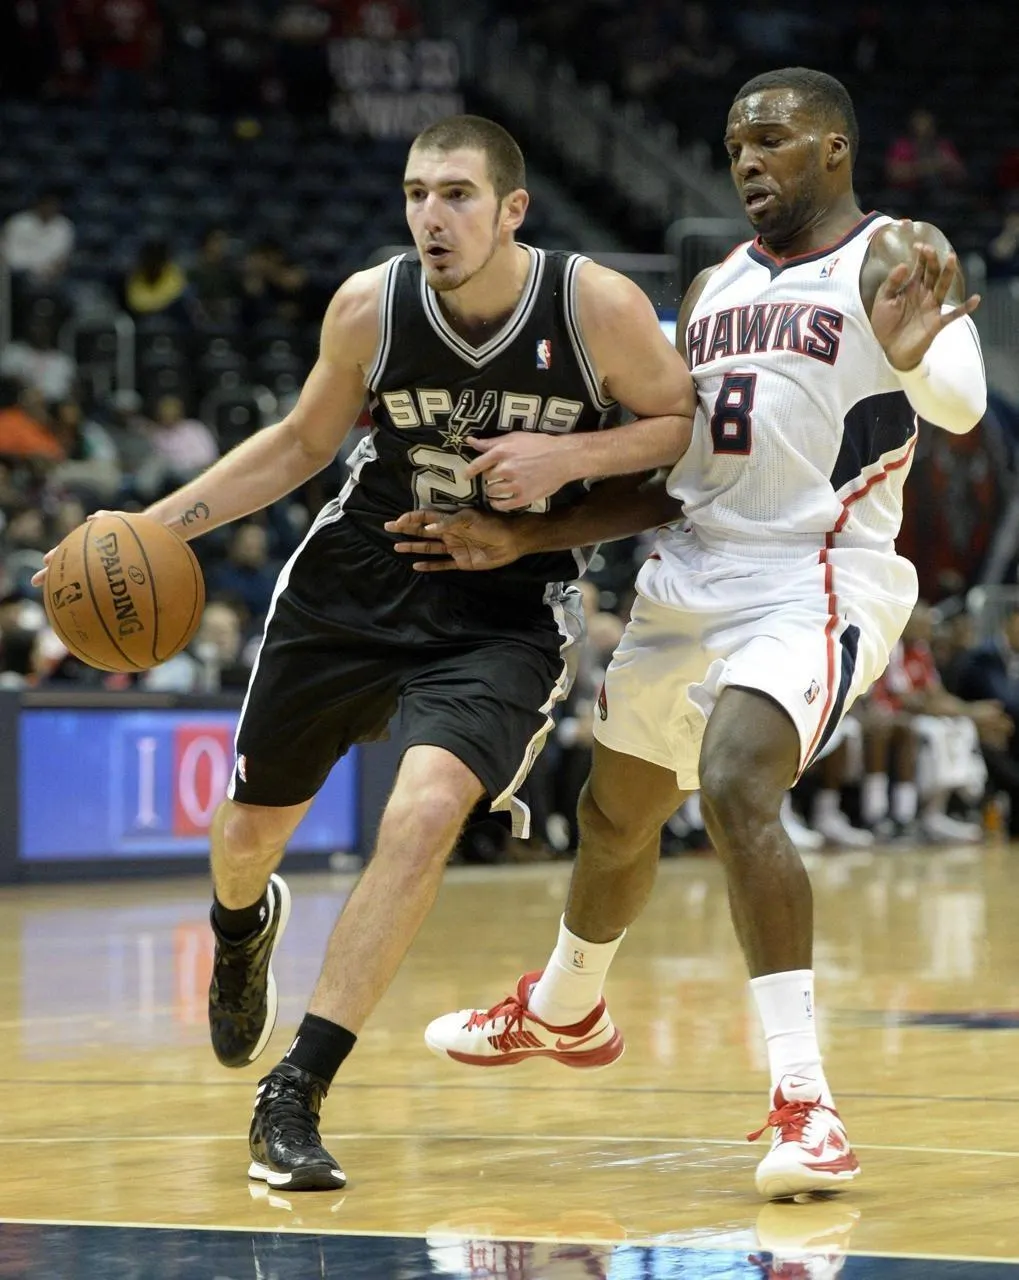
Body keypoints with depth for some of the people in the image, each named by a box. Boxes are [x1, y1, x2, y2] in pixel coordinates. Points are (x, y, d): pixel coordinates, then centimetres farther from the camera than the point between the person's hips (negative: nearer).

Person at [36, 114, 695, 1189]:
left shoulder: (599, 309, -19)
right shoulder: (370, 305, -13)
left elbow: (689, 425, -6)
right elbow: (303, 440, 4)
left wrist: (567, 457, -23)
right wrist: (159, 522, -5)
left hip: (505, 610, -3)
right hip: (354, 580, 3)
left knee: (422, 815, -26)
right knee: (252, 826, 14)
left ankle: (293, 1097, -16)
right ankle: (243, 925, 56)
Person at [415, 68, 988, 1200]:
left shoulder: (892, 262, -8)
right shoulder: (715, 288, 14)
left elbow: (961, 403, -26)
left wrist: (913, 355, -49)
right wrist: (520, 540, 7)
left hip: (812, 582, -8)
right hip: (689, 575, 8)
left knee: (735, 792, -30)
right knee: (617, 810, 23)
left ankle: (803, 1101, -26)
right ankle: (563, 1011, 52)